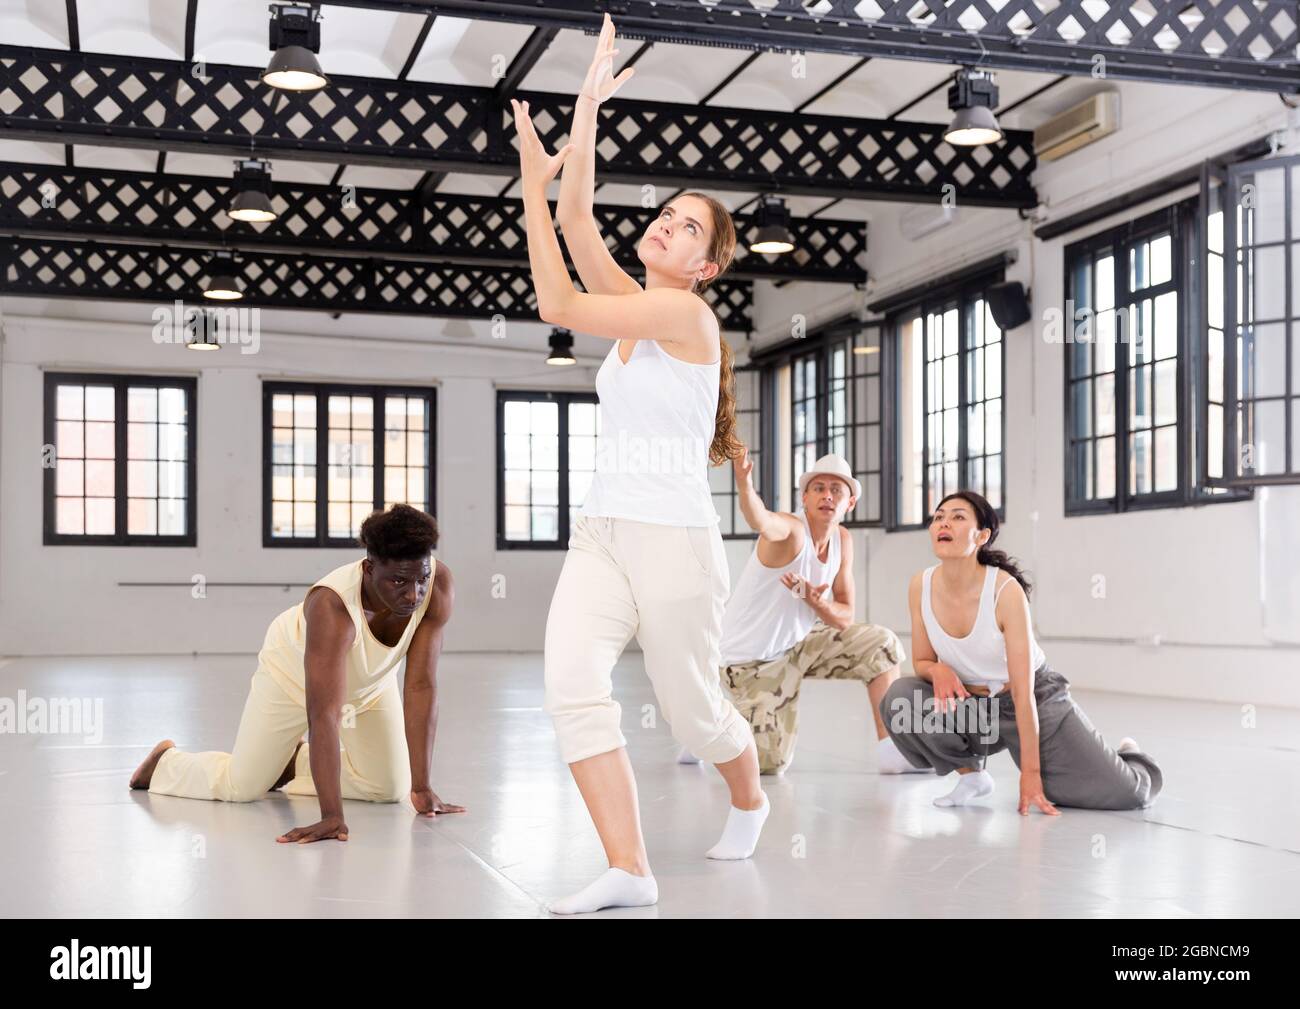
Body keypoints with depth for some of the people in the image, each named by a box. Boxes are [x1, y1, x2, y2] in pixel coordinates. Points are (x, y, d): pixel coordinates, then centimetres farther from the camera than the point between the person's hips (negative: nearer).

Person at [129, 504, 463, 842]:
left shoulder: (438, 585, -34)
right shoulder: (332, 605, -44)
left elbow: (421, 686, -31)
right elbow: (324, 713, -47)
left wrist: (422, 788, -33)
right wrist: (332, 815, -52)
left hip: (370, 679, 4)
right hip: (295, 672, -4)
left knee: (391, 787, -1)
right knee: (240, 788, 0)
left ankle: (294, 764, 27)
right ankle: (165, 761, 34)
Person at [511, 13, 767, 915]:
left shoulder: (687, 312, -9)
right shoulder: (633, 307, 12)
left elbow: (558, 307, -16)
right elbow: (577, 216, 3)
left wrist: (533, 183, -12)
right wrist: (589, 102, 1)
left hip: (674, 540, -6)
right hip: (602, 534, 6)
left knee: (693, 712, 8)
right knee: (572, 681, -18)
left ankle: (750, 801, 42)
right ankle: (628, 872, -16)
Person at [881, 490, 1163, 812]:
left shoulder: (1005, 590, -26)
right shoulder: (920, 587, -13)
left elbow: (1023, 692, -24)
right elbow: (922, 661, 1)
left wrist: (1031, 773, -25)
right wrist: (937, 670, -24)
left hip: (1034, 702, -3)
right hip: (969, 705, 4)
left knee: (1127, 792, -15)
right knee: (899, 699, -26)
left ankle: (1125, 757, 24)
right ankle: (970, 773, -2)